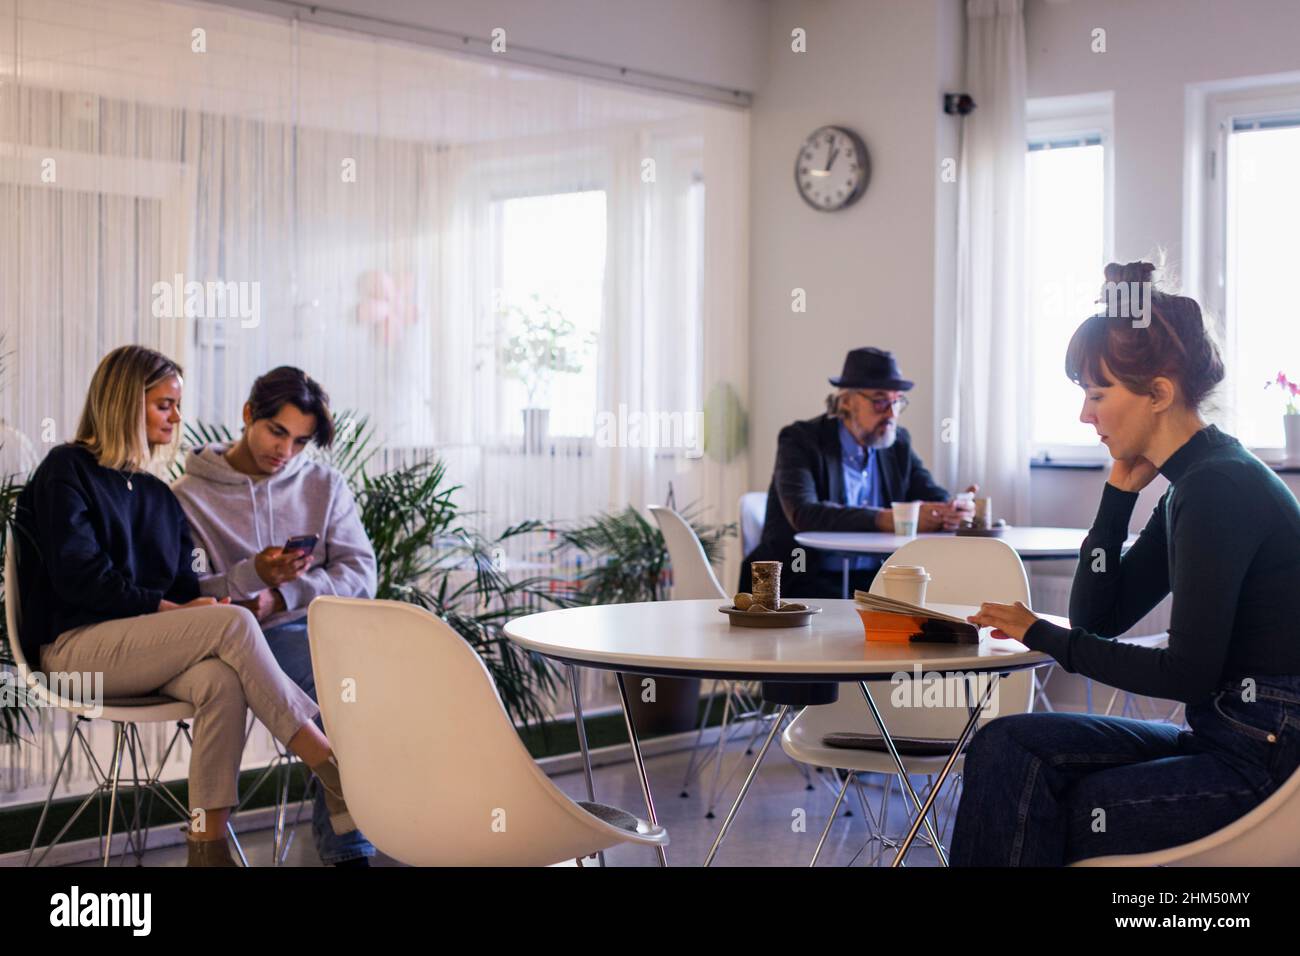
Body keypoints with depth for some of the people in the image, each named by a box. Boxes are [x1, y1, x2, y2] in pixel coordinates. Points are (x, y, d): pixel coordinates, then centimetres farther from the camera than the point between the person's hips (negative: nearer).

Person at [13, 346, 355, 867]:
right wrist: (165, 609, -14)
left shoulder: (158, 496, 22)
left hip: (146, 646, 6)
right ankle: (333, 770, -26)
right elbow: (78, 578, -11)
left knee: (221, 679, -32)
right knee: (233, 622, -28)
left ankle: (208, 844, -34)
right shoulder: (66, 471, 1)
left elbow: (183, 585, 14)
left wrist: (201, 604, -9)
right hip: (75, 648, -6)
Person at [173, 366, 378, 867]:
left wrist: (282, 595, -11)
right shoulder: (190, 496, 4)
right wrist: (252, 576, -21)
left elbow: (360, 576, 3)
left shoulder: (325, 484, 14)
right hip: (256, 639, -3)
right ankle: (346, 846, -27)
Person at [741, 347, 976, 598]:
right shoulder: (800, 440, -7)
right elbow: (803, 513, -24)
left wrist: (956, 509, -22)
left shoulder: (898, 443, 11)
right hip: (805, 582, -5)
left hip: (875, 579, 6)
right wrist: (886, 520, -34)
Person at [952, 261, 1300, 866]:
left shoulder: (1220, 488, -18)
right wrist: (1120, 490, 5)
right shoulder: (1193, 486, 12)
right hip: (1225, 741, 9)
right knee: (1010, 747, -9)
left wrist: (1044, 637, -11)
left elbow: (1187, 674, -20)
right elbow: (1096, 616, 13)